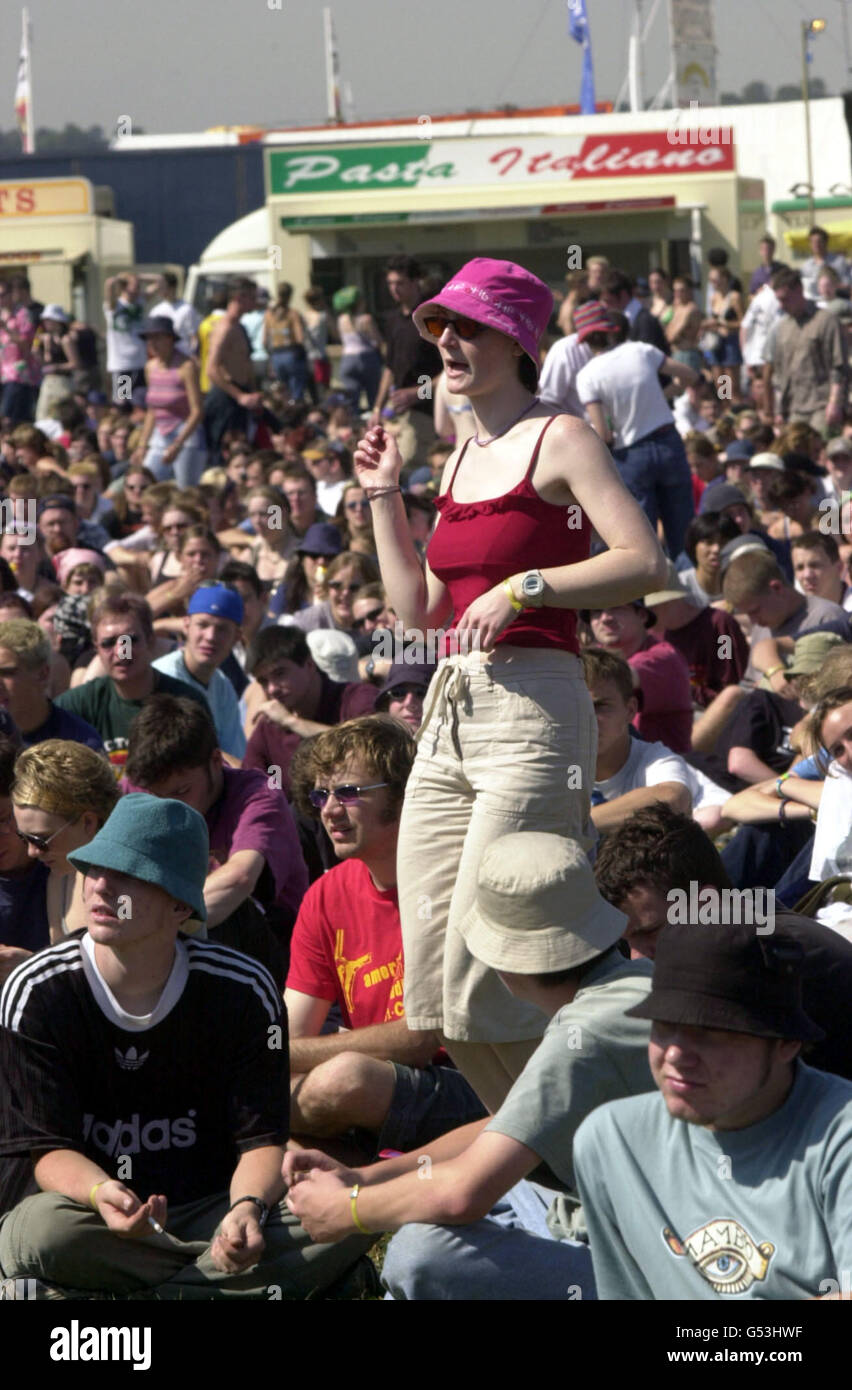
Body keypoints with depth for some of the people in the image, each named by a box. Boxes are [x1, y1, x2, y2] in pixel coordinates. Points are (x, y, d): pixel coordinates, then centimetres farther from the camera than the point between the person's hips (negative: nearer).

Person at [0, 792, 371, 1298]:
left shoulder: (244, 990, -3)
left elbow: (262, 1136, -4)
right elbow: (48, 1146, -9)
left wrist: (247, 1208, -28)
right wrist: (100, 1193, -33)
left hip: (212, 1207, 2)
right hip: (99, 1218, -2)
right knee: (42, 1231, -39)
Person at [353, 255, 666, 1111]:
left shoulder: (558, 438, -5)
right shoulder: (463, 457, 19)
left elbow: (644, 561, -15)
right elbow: (418, 609, 20)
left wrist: (522, 588, -18)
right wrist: (383, 495, 17)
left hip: (533, 706, -8)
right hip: (451, 713, 8)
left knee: (483, 968, -13)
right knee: (430, 972, 5)